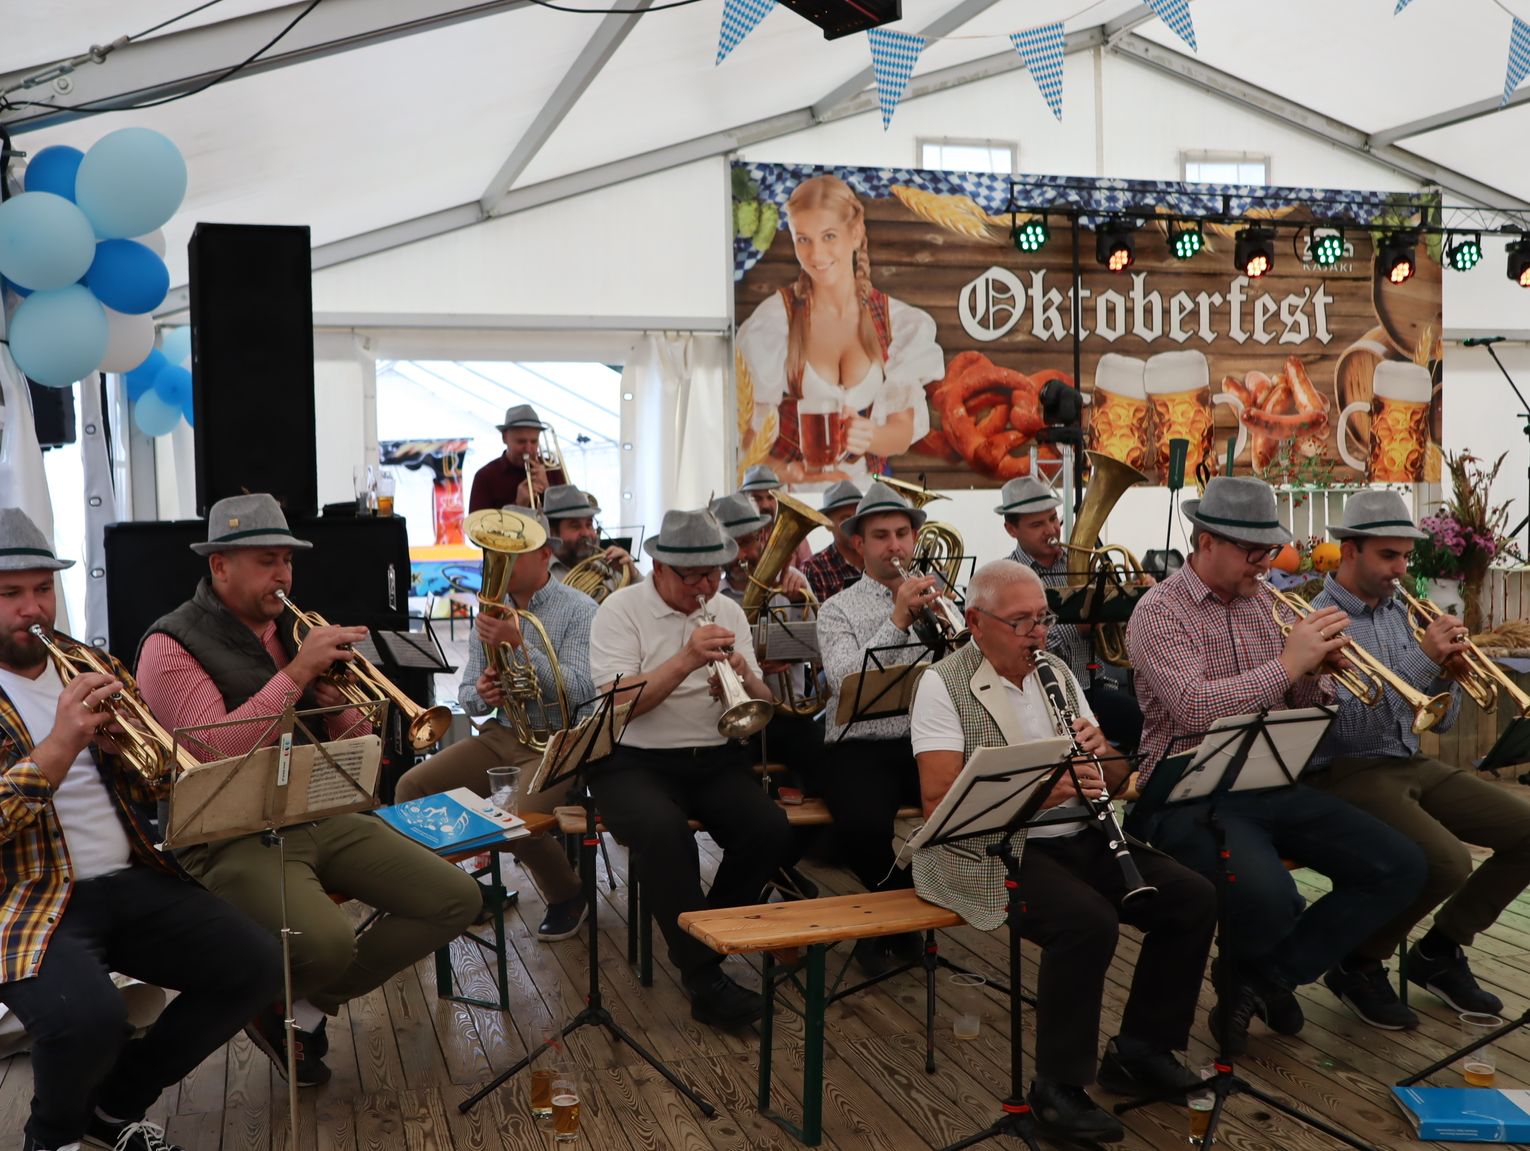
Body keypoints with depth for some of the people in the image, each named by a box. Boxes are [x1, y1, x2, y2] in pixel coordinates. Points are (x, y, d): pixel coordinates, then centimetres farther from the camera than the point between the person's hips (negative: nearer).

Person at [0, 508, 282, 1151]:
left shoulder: (90, 665, 13)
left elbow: (152, 789, 14)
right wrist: (60, 744, -26)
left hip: (130, 882, 6)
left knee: (257, 965, -12)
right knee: (88, 1017, -33)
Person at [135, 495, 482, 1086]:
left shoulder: (293, 627, 12)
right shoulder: (172, 645, -7)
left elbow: (356, 745, 13)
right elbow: (216, 751, -22)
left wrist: (336, 696, -9)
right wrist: (296, 673, -22)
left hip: (322, 817, 7)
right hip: (233, 836, -7)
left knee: (457, 899, -6)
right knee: (328, 942, -33)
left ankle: (306, 1007, 5)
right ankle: (264, 1000, 5)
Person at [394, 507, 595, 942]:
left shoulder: (578, 610, -8)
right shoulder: (492, 611, 10)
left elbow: (581, 692, -20)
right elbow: (467, 693, 13)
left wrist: (520, 646, -28)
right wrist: (481, 695, -12)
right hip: (500, 734, 6)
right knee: (412, 786, -10)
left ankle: (568, 897, 2)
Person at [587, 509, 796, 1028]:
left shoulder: (727, 611, 11)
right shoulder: (622, 610, -3)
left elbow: (761, 706, 10)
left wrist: (744, 679, -13)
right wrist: (687, 659, -24)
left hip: (715, 760, 4)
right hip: (635, 762, -4)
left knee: (771, 830, -21)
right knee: (665, 831, -34)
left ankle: (703, 940, 3)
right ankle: (704, 980, -22)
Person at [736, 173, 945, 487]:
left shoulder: (900, 322, 2)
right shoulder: (772, 320, -5)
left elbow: (903, 432, 4)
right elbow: (748, 430, -5)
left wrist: (869, 436, -17)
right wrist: (788, 474, -24)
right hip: (789, 488, -2)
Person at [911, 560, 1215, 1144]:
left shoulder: (1056, 671, 13)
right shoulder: (943, 685, -8)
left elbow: (1109, 763, 17)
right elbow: (937, 797, -19)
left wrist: (1097, 751, -9)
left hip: (1079, 837, 7)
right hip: (990, 850, -7)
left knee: (1194, 899, -6)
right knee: (1089, 921, -31)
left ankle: (1141, 1049, 9)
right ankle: (1059, 1087, -12)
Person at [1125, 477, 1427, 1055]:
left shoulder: (1264, 602, 12)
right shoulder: (1160, 611, -8)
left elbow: (1301, 705, 15)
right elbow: (1193, 708, -24)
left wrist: (1317, 670, -8)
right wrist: (1288, 662, -20)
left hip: (1272, 784, 7)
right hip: (1191, 795, -7)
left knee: (1400, 867, -7)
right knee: (1268, 898, -33)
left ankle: (1261, 978, 4)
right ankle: (1249, 975, 7)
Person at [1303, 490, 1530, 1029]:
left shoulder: (1400, 612, 13)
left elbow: (1438, 720, 15)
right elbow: (1341, 719, -24)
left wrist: (1447, 674, -6)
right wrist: (1422, 658, -23)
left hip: (1411, 764, 8)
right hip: (1346, 773, -8)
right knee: (1447, 863, -29)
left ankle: (1439, 952, 13)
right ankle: (1359, 965, -2)